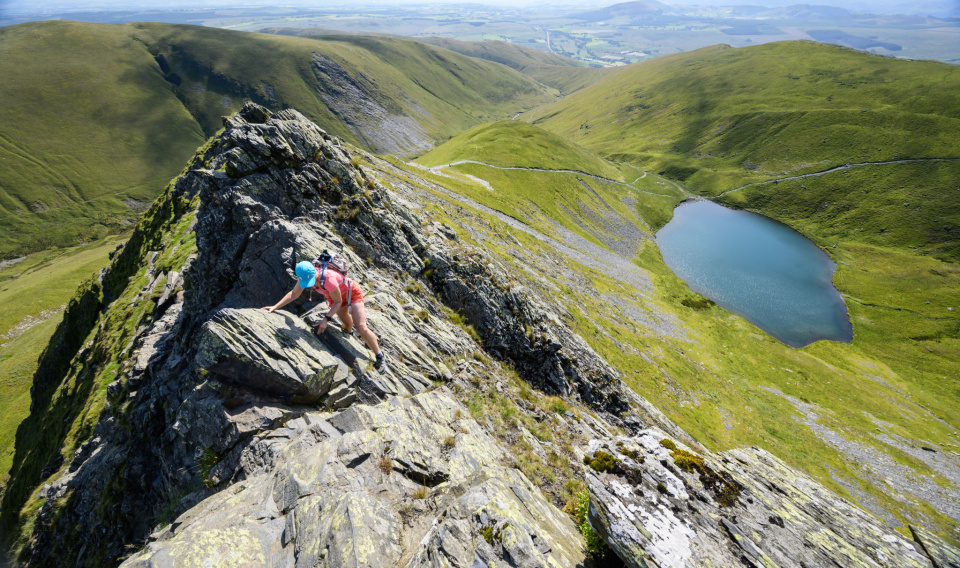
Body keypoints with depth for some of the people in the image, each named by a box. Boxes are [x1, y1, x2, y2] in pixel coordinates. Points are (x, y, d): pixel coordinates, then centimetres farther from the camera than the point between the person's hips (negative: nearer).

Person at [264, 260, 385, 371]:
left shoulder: (329, 280, -42)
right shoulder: (306, 275, -22)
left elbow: (338, 302, -26)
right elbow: (294, 294, -6)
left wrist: (326, 319, -30)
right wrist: (275, 307, -10)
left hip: (351, 292, -7)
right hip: (335, 296, 7)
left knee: (361, 328, -16)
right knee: (348, 326, 18)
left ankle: (379, 355, -1)